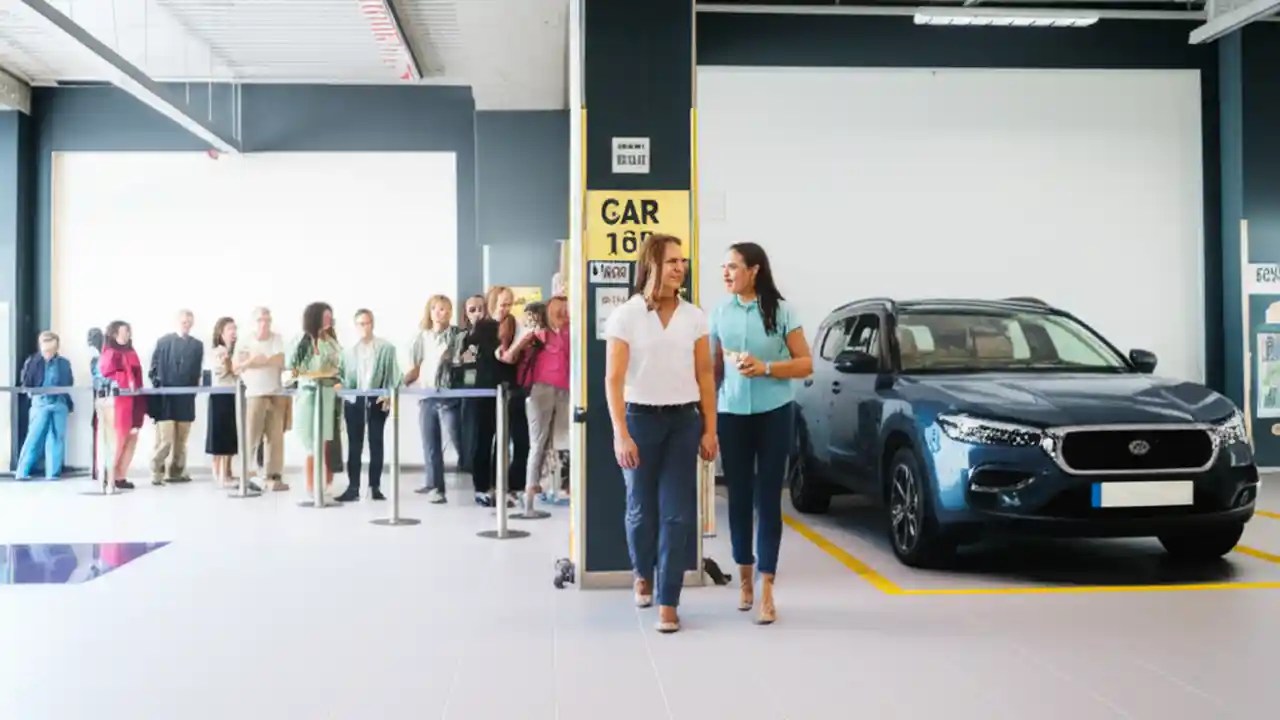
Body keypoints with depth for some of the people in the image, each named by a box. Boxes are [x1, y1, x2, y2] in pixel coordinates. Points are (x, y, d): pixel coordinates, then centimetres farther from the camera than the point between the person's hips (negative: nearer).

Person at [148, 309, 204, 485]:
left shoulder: (197, 345, 11)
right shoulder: (163, 342, 5)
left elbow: (197, 371, 11)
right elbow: (154, 368, 6)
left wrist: (194, 389, 0)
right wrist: (157, 385, -5)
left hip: (186, 398, 3)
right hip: (166, 398, -3)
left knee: (181, 439, 7)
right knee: (165, 439, -8)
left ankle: (176, 471, 14)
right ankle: (157, 472, 1)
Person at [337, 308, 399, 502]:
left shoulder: (386, 348, 1)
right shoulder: (350, 350, 11)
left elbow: (393, 373, -3)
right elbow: (346, 377, 11)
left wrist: (389, 395, -14)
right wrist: (340, 385, -10)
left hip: (377, 400, -2)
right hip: (354, 400, 2)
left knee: (376, 443, 4)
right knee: (354, 445, 2)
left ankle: (375, 487, 9)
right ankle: (353, 488, 4)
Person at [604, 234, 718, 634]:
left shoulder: (694, 317, 4)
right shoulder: (625, 316, -6)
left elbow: (705, 375, 7)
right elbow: (613, 380, -8)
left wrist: (710, 429, 4)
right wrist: (621, 435, -14)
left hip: (683, 421, 2)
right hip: (640, 419, -2)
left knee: (677, 513, -2)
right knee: (641, 508, 11)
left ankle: (668, 602, 5)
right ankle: (643, 575, 38)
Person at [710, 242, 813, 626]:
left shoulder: (781, 311, -3)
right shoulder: (720, 313, 4)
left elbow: (806, 364, -1)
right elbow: (714, 368, 11)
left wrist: (765, 367, -16)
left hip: (774, 414, -2)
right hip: (732, 415, 2)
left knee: (768, 499, 0)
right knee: (739, 497, 9)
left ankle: (766, 590, 4)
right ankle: (744, 576, 26)